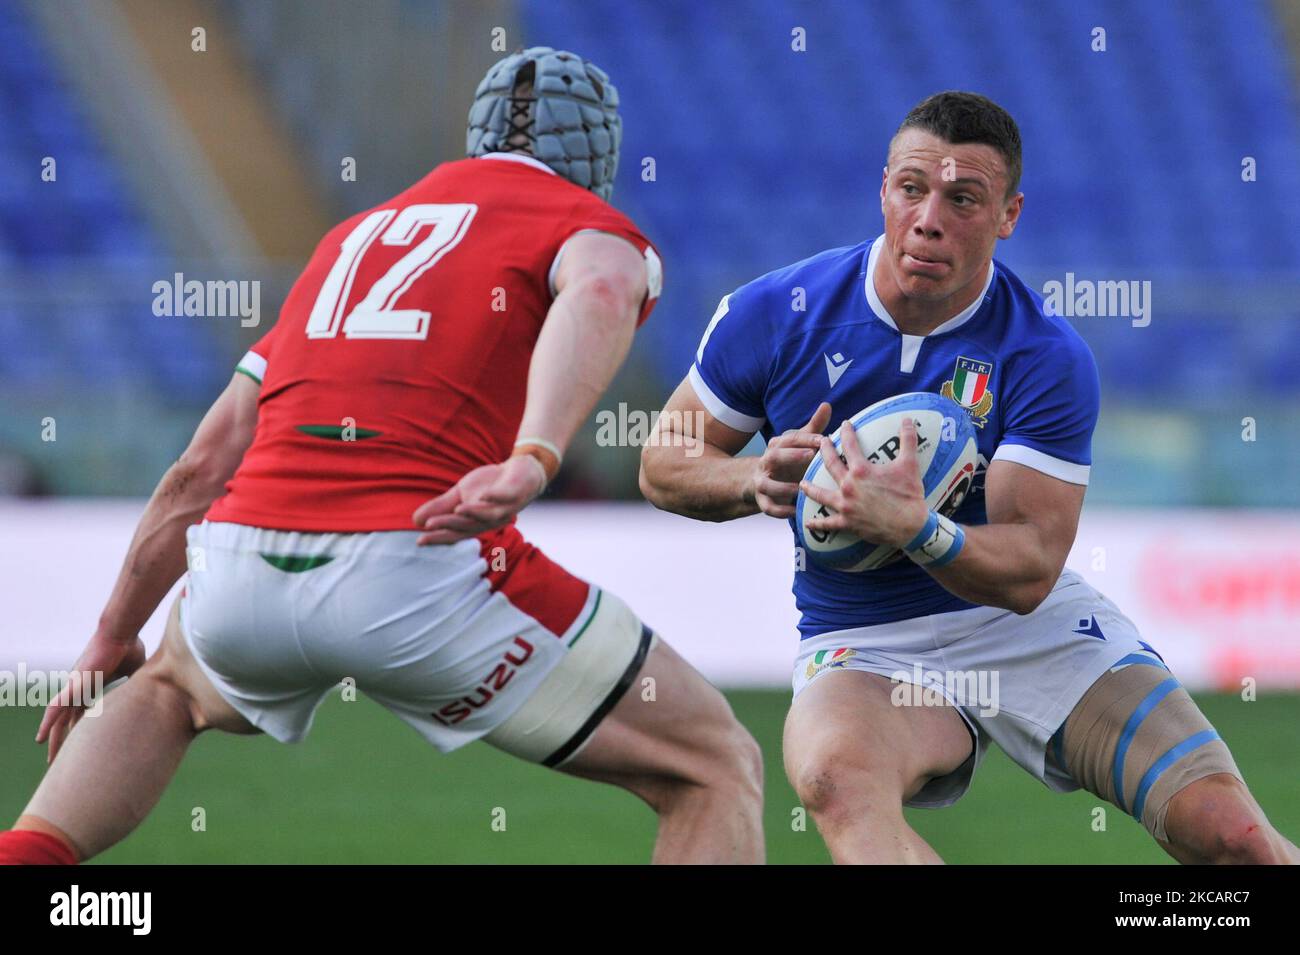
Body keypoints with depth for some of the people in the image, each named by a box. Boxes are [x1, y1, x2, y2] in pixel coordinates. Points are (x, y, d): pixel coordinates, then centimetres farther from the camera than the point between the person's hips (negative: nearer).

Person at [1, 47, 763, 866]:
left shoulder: (355, 238, 30)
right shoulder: (599, 232, 13)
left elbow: (202, 469, 29)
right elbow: (597, 294, -15)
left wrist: (112, 641, 38)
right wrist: (533, 463, -29)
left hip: (241, 569, 6)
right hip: (415, 571, -5)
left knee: (169, 689, 40)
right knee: (716, 769, 8)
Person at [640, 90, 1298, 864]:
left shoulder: (1046, 357, -12)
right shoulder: (777, 314, -7)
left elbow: (1028, 573, -17)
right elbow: (665, 465, 5)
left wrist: (914, 528, -38)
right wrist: (759, 480, -17)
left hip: (1032, 625, 0)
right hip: (864, 645, 0)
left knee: (1230, 835, -16)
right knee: (836, 776, -39)